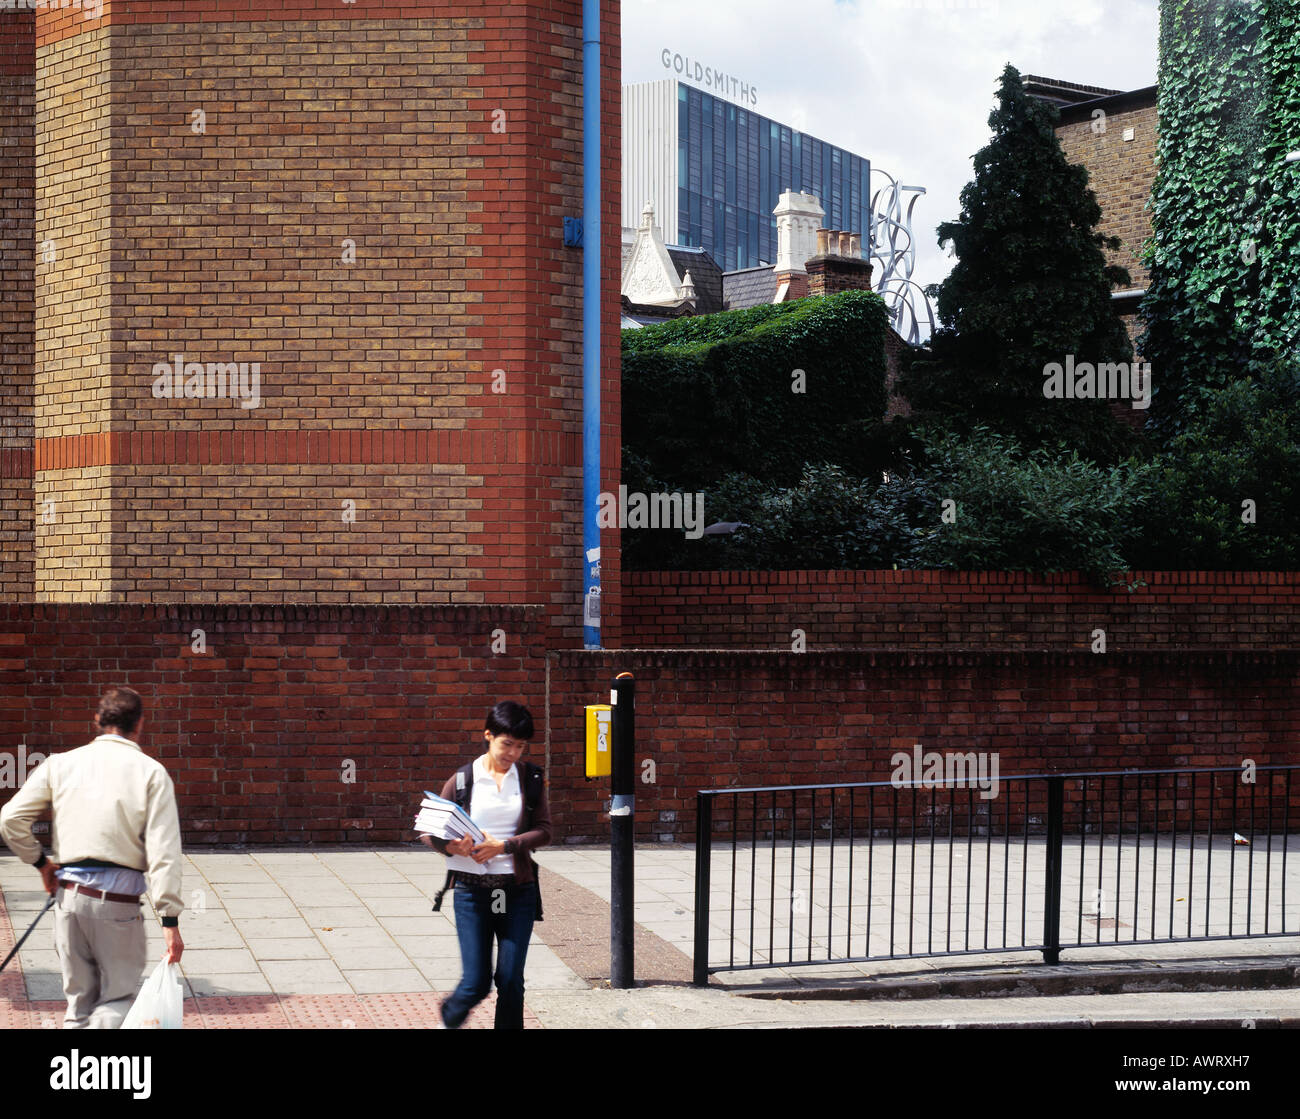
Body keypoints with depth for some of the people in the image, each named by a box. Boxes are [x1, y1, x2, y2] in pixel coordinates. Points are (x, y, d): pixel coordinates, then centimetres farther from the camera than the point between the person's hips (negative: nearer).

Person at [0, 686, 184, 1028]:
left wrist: (40, 861, 16)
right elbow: (164, 852, -8)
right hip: (118, 899, -3)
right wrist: (170, 920, -8)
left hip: (69, 894, 3)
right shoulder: (151, 772, -2)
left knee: (79, 998, 16)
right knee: (118, 998, 6)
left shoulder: (61, 764, 6)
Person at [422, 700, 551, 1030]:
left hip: (518, 891, 1)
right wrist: (450, 846, -19)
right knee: (476, 983, -1)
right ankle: (450, 1014, 31)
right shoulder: (463, 780, 1)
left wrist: (503, 846, -16)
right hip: (472, 890, -1)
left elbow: (543, 831, -1)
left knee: (511, 981, -1)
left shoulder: (531, 779, 5)